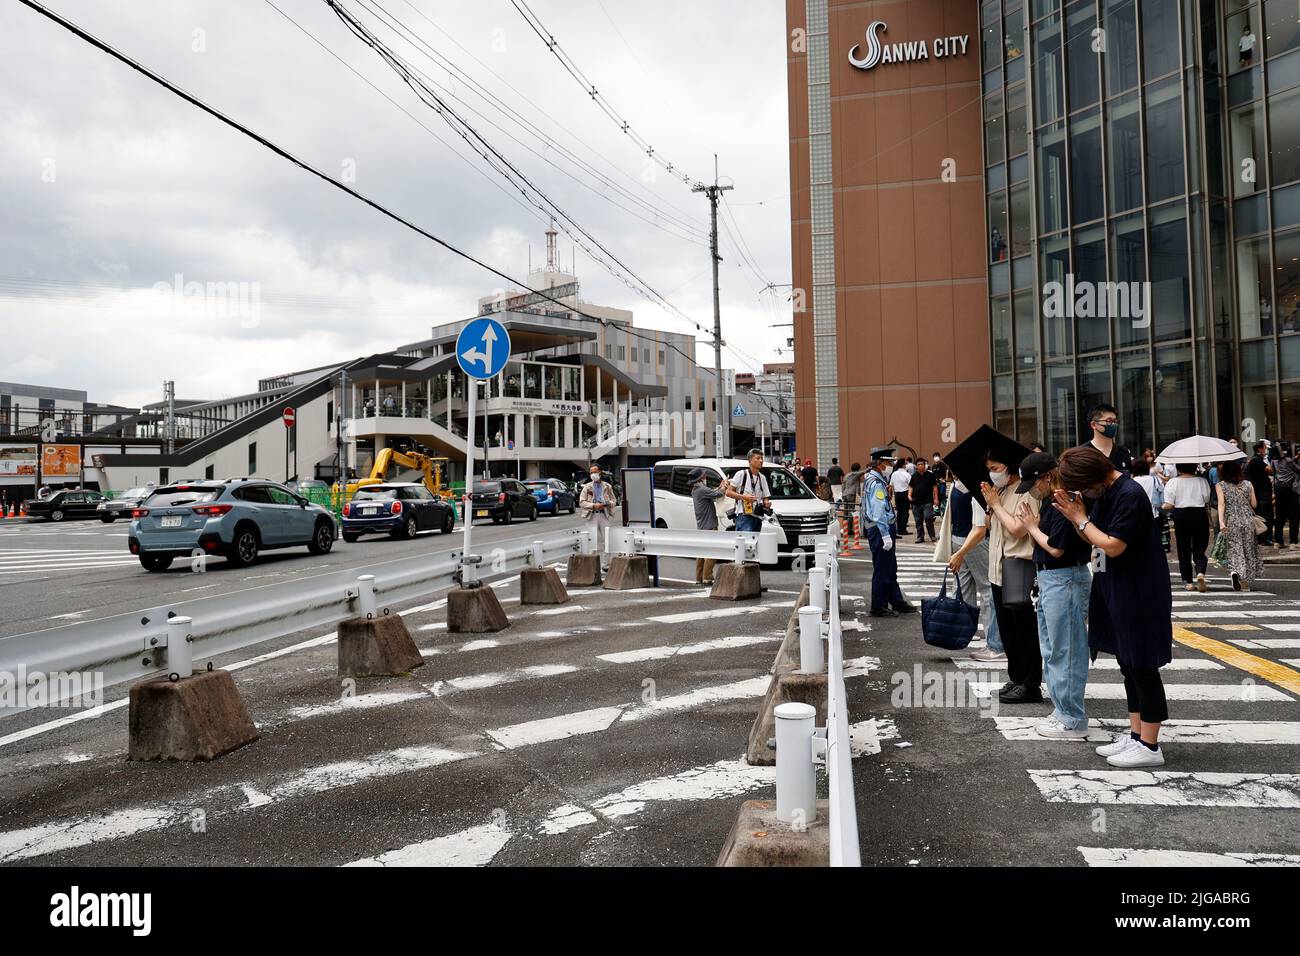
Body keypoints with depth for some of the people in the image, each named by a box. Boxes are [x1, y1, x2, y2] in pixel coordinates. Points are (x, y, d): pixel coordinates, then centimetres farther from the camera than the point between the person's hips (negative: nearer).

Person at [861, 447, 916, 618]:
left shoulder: (878, 480, 16)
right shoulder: (876, 483, -18)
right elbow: (878, 512, -22)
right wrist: (886, 535, -23)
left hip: (884, 529, 11)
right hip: (880, 530, -11)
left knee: (890, 569, 17)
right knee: (881, 570, -3)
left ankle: (897, 602, 27)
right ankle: (879, 607, 4)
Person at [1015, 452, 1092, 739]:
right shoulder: (1050, 502, 11)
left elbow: (1056, 548, -19)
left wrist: (1032, 526, -8)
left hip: (1065, 580, -11)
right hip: (1049, 578, 11)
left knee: (1065, 651, -4)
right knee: (1050, 650, 17)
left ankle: (1072, 721, 4)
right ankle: (1062, 711, 27)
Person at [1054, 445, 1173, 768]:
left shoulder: (1130, 495, -20)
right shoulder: (1104, 494, 8)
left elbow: (1113, 546, -23)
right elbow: (1092, 539, 14)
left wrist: (1081, 518, -11)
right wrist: (1073, 514, -2)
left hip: (1139, 595, -10)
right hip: (1116, 593, 10)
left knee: (1142, 667, -1)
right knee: (1129, 666, 15)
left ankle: (1150, 746, 8)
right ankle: (1135, 735, 26)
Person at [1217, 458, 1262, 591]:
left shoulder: (1221, 485, -4)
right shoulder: (1248, 484, 3)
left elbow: (1221, 504, -14)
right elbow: (1254, 504, 5)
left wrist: (1221, 522, -20)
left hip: (1231, 521, -2)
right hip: (1248, 520, 2)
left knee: (1234, 549, 3)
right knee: (1248, 550, 13)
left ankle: (1235, 571, -25)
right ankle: (1245, 582, 18)